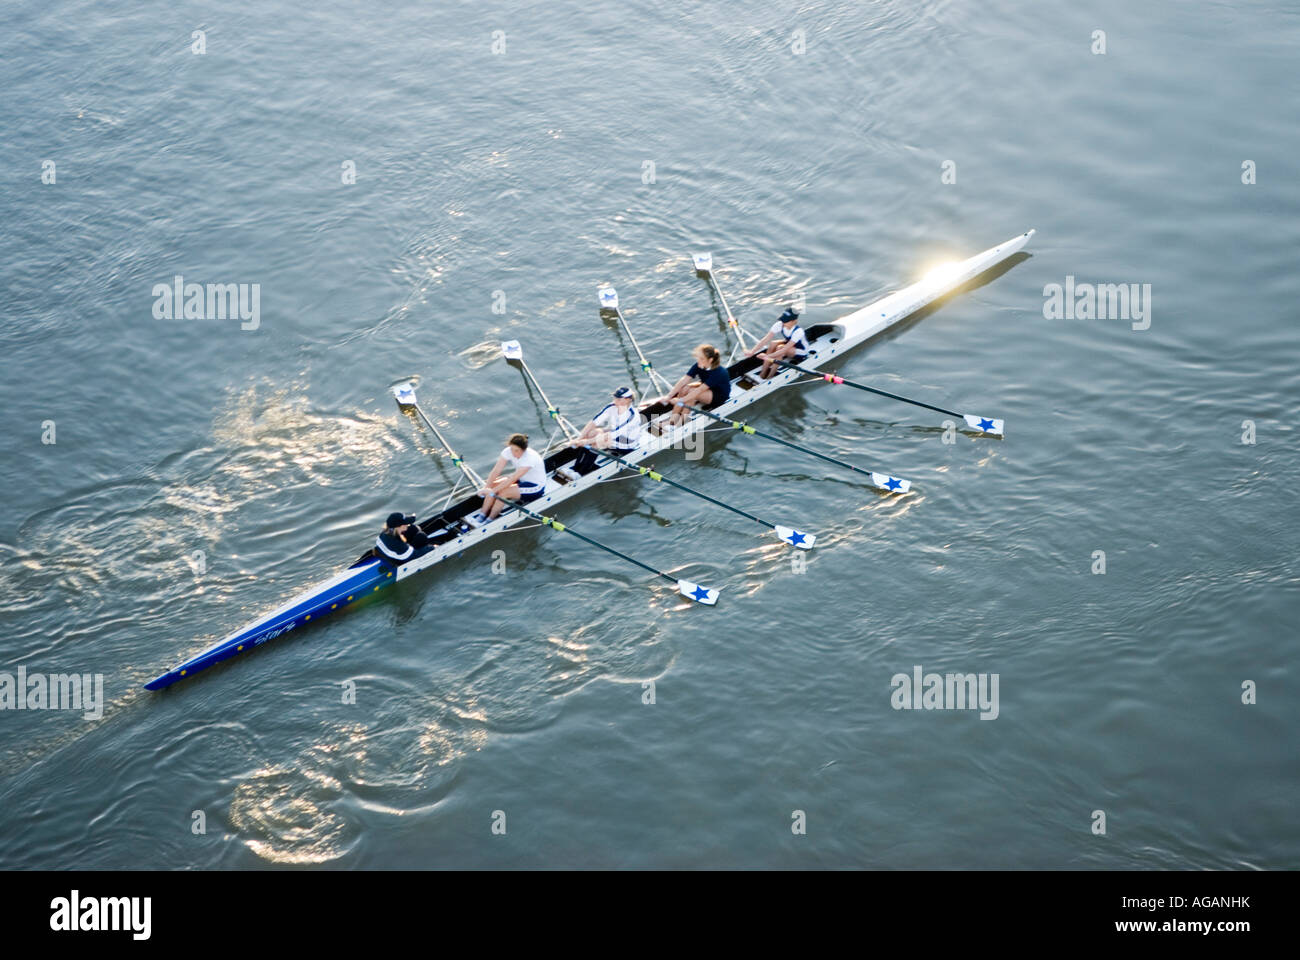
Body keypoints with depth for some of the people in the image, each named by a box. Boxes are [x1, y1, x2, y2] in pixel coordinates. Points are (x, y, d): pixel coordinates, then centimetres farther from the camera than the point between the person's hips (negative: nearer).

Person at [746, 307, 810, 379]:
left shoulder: (798, 332, -36)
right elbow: (765, 340, -26)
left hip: (801, 352, -6)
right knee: (773, 344, -23)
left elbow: (785, 349, -40)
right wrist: (752, 351, -37)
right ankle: (763, 374, -21)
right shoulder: (779, 325, -20)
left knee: (780, 348, -31)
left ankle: (769, 377, -25)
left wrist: (768, 356, -46)